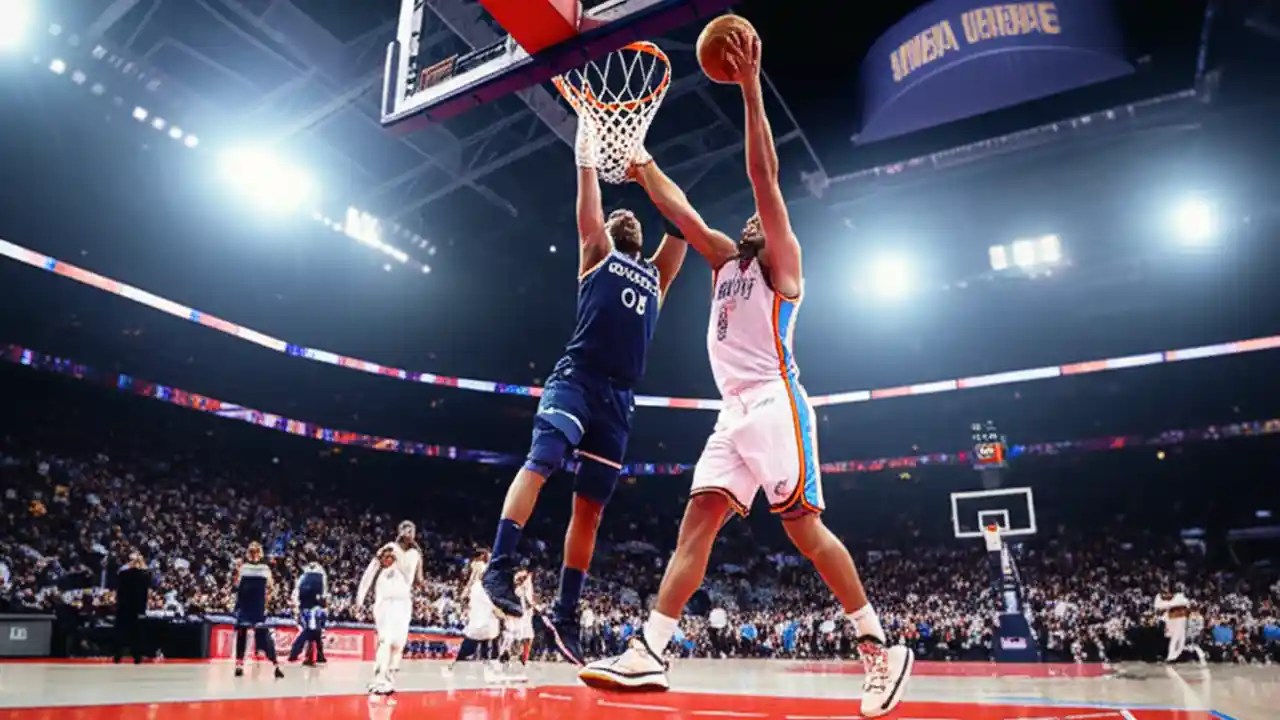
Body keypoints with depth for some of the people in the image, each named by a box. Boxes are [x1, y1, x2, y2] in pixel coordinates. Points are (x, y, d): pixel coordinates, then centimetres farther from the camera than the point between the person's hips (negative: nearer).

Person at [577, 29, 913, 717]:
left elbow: (765, 178, -4)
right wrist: (641, 159, 29)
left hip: (774, 403, -7)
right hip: (734, 410, 7)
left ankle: (881, 648, 3)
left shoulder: (781, 261, 7)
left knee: (802, 525, -9)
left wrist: (751, 89, -8)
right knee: (698, 519, -5)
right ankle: (646, 654, -11)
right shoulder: (728, 261, 26)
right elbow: (680, 211, 27)